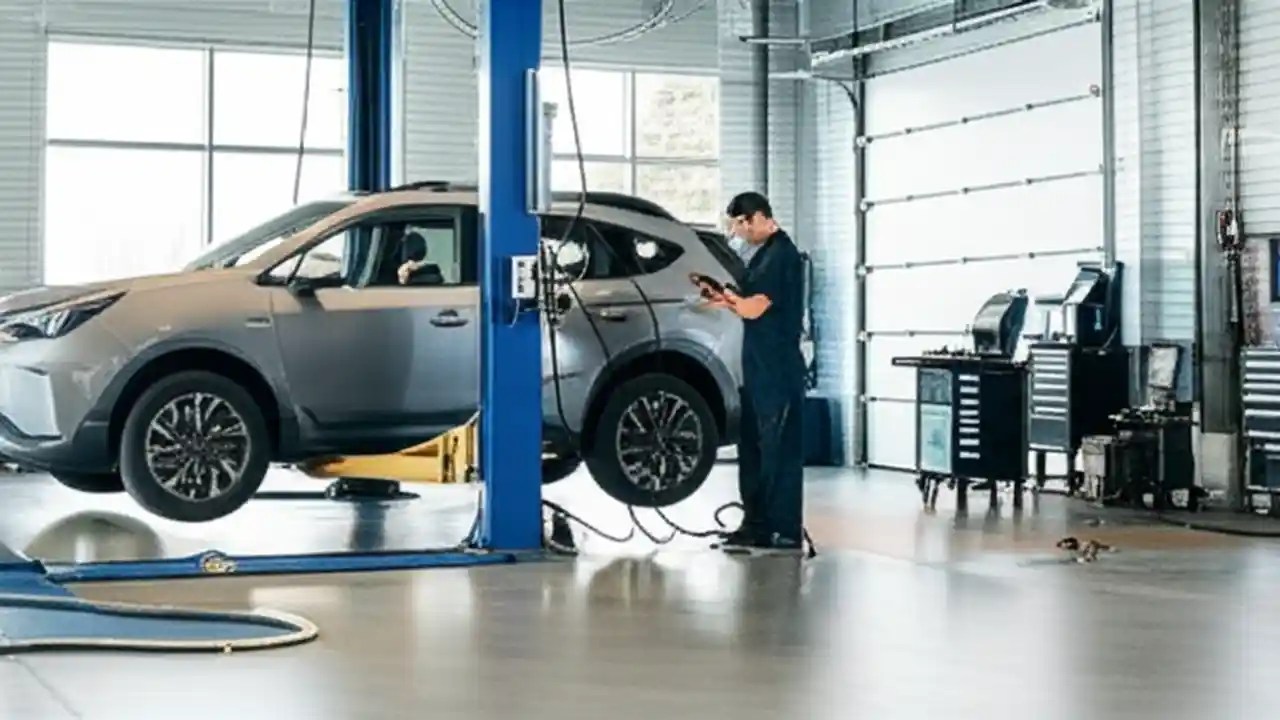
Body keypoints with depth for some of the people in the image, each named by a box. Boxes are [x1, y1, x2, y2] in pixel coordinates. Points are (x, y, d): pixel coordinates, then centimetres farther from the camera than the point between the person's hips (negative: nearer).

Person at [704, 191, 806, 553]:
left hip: (779, 368, -10)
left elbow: (755, 307, -20)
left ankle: (786, 531, -4)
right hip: (760, 366, 10)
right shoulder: (764, 253, 17)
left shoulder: (781, 253, -14)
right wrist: (731, 300, 1)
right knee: (753, 445, 13)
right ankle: (758, 524, 19)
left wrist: (728, 299, -3)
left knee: (780, 449, -7)